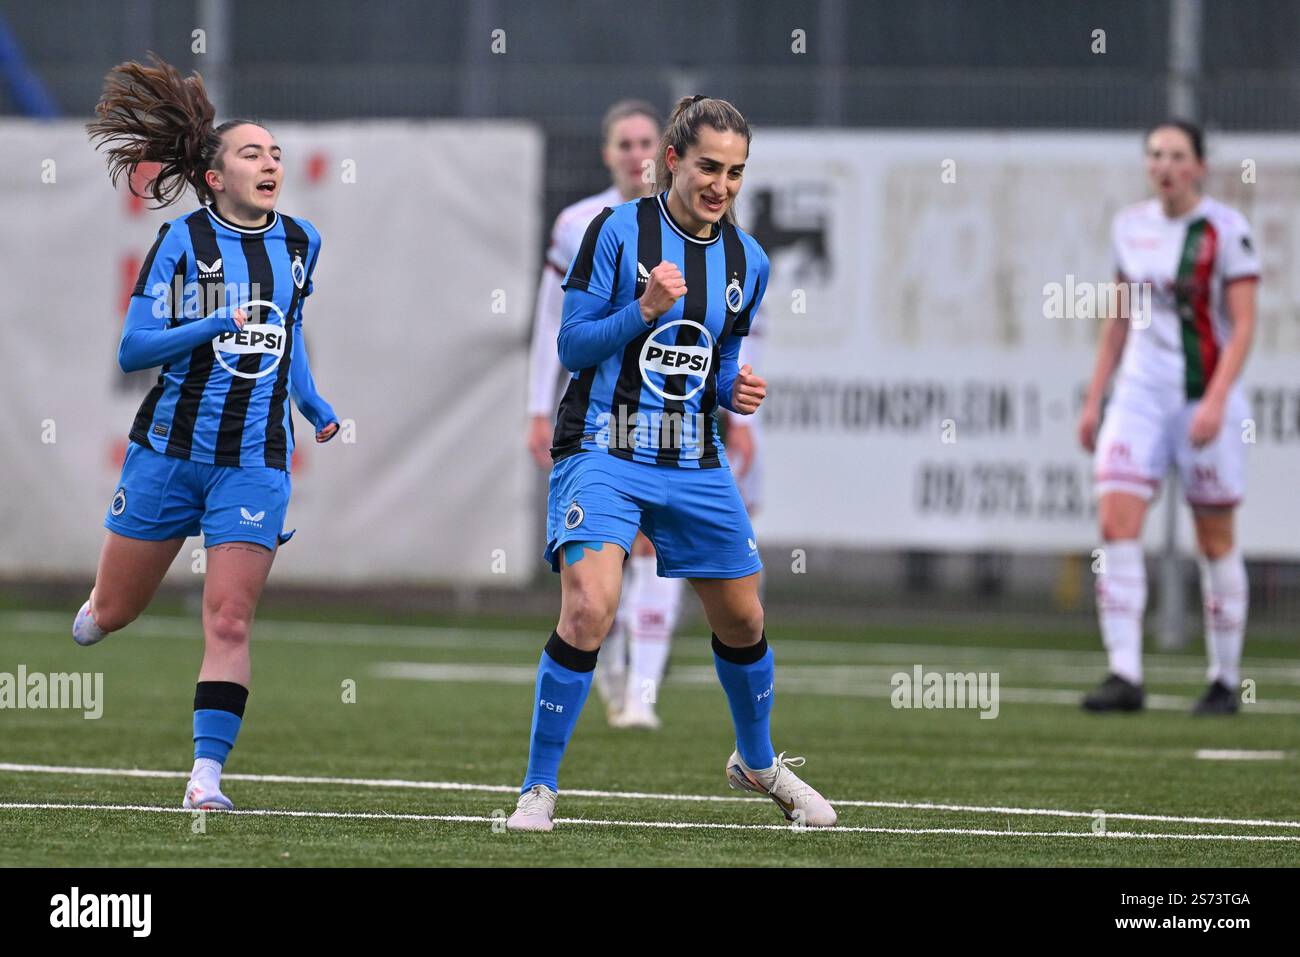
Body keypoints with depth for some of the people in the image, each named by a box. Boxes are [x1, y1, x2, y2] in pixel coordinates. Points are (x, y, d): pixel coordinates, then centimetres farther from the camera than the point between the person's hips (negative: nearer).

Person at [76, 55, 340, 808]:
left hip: (256, 459, 2)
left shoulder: (302, 242, 7)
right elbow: (133, 350, -10)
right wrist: (212, 326, -23)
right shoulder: (182, 242, -6)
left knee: (230, 620, -11)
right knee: (113, 613, 8)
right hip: (171, 448, -2)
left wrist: (314, 406, 13)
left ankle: (207, 775, -10)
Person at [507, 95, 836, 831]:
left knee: (743, 620, 13)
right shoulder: (617, 232, -8)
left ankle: (758, 762, 39)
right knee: (589, 608, -23)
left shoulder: (747, 261, 6)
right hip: (604, 452, -5)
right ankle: (540, 787, -12)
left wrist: (736, 388, -4)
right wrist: (644, 310, -22)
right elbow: (572, 344, -7)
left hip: (695, 464, 5)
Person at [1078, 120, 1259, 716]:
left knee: (1215, 542, 4)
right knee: (1116, 522, -13)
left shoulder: (1227, 230, -8)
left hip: (1207, 394, -4)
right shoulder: (1131, 226, 8)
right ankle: (1124, 676, -16)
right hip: (1140, 393, 4)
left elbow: (1243, 326, -12)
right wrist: (1094, 399, 14)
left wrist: (1216, 401, -23)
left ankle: (1225, 681, 17)